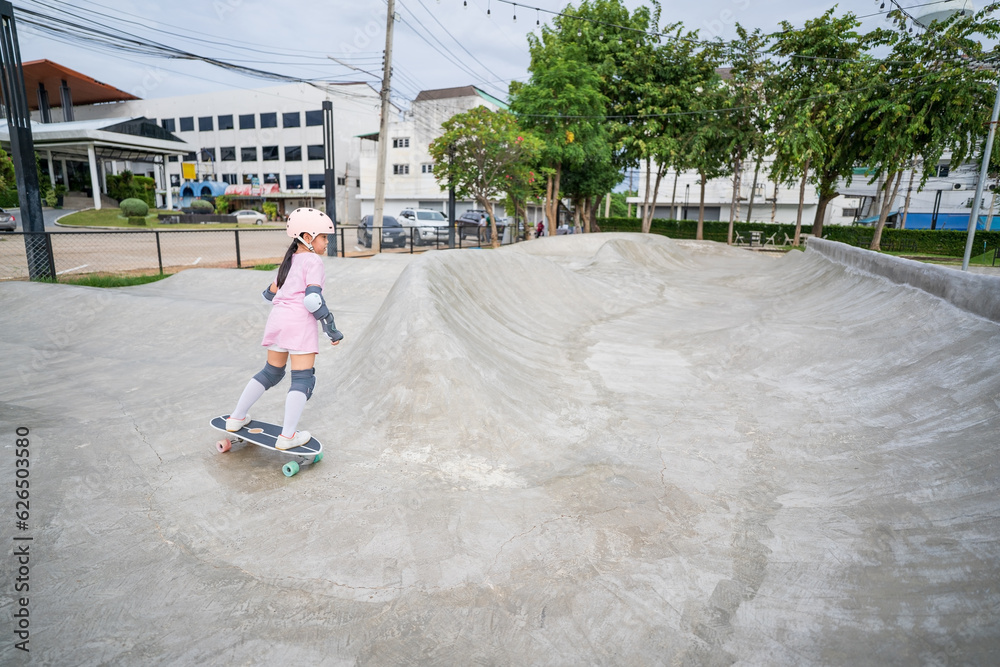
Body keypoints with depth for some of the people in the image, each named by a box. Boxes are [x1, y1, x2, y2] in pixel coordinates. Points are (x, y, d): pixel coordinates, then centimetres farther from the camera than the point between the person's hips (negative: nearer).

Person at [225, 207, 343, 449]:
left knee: (271, 372, 22)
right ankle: (287, 436, -5)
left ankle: (236, 418, 31)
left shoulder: (290, 260, 20)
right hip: (300, 323, -8)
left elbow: (271, 293, 25)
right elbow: (313, 300, -16)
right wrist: (332, 329, -11)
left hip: (277, 320, 8)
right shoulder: (313, 262, -5)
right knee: (302, 378, -3)